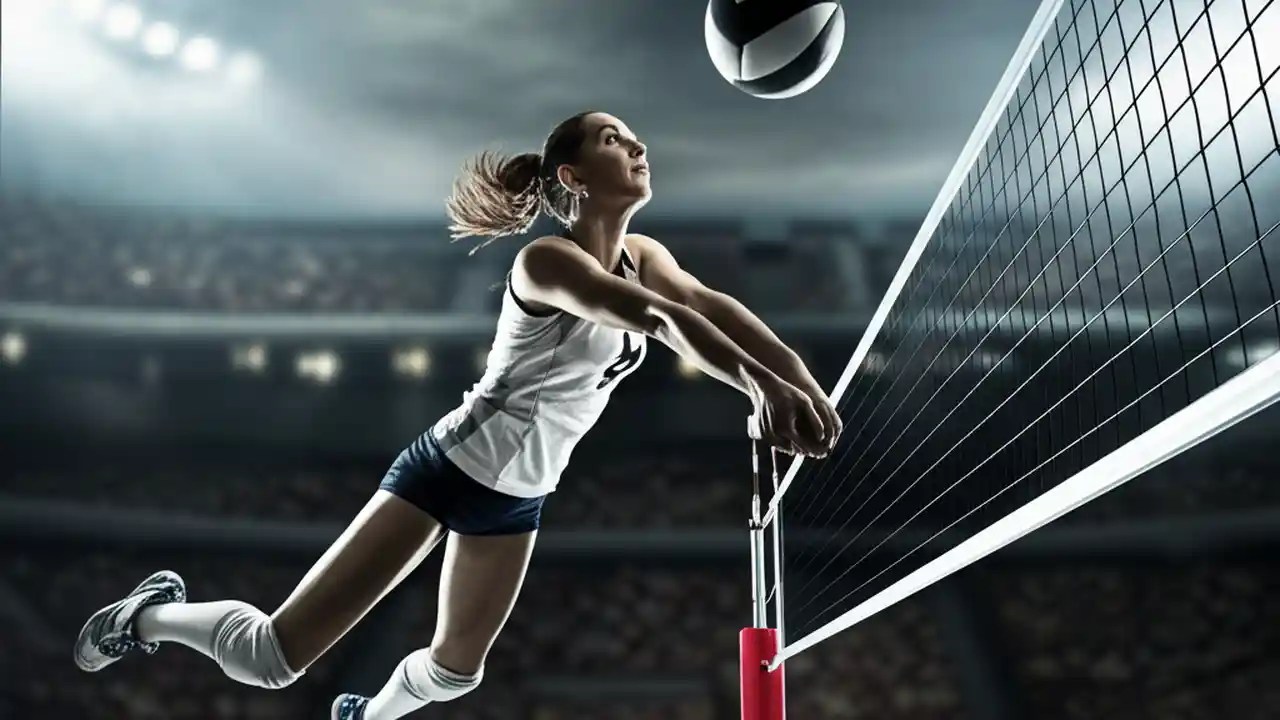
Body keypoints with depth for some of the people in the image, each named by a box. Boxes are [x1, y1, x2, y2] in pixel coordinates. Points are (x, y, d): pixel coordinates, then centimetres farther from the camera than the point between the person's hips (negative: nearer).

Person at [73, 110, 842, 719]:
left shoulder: (642, 256, 0)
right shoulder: (546, 260, -23)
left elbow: (709, 304, -16)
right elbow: (658, 320, -40)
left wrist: (801, 379, -31)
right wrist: (763, 385, -51)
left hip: (519, 496, 8)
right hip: (453, 468, -8)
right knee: (272, 655, -7)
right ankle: (154, 613, 22)